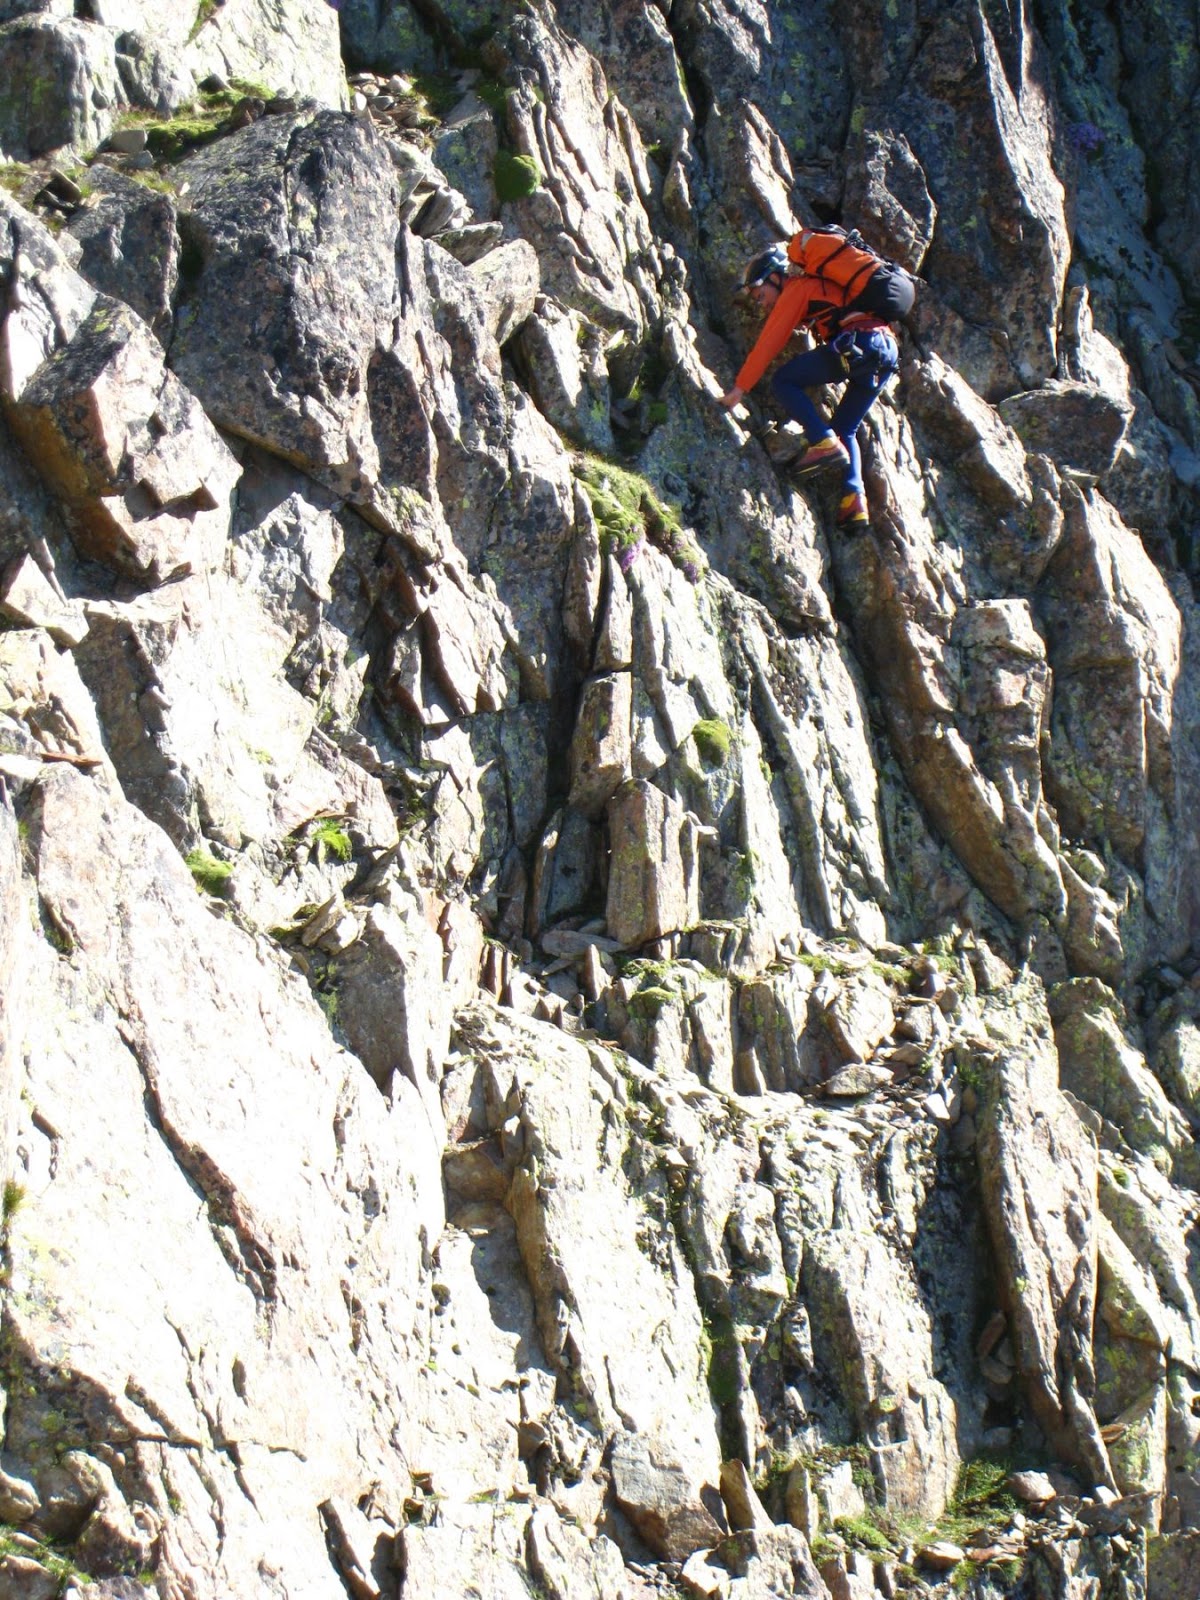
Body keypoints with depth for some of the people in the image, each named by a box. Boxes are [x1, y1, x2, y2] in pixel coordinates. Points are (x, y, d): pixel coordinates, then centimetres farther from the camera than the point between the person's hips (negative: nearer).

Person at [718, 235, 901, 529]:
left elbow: (769, 342, 1)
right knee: (844, 430, 17)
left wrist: (740, 388, 1)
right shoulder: (821, 285, 32)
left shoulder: (797, 288, 7)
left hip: (860, 343, -9)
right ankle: (854, 498, -3)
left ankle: (824, 443, -14)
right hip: (890, 351, 9)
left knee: (784, 381, 1)